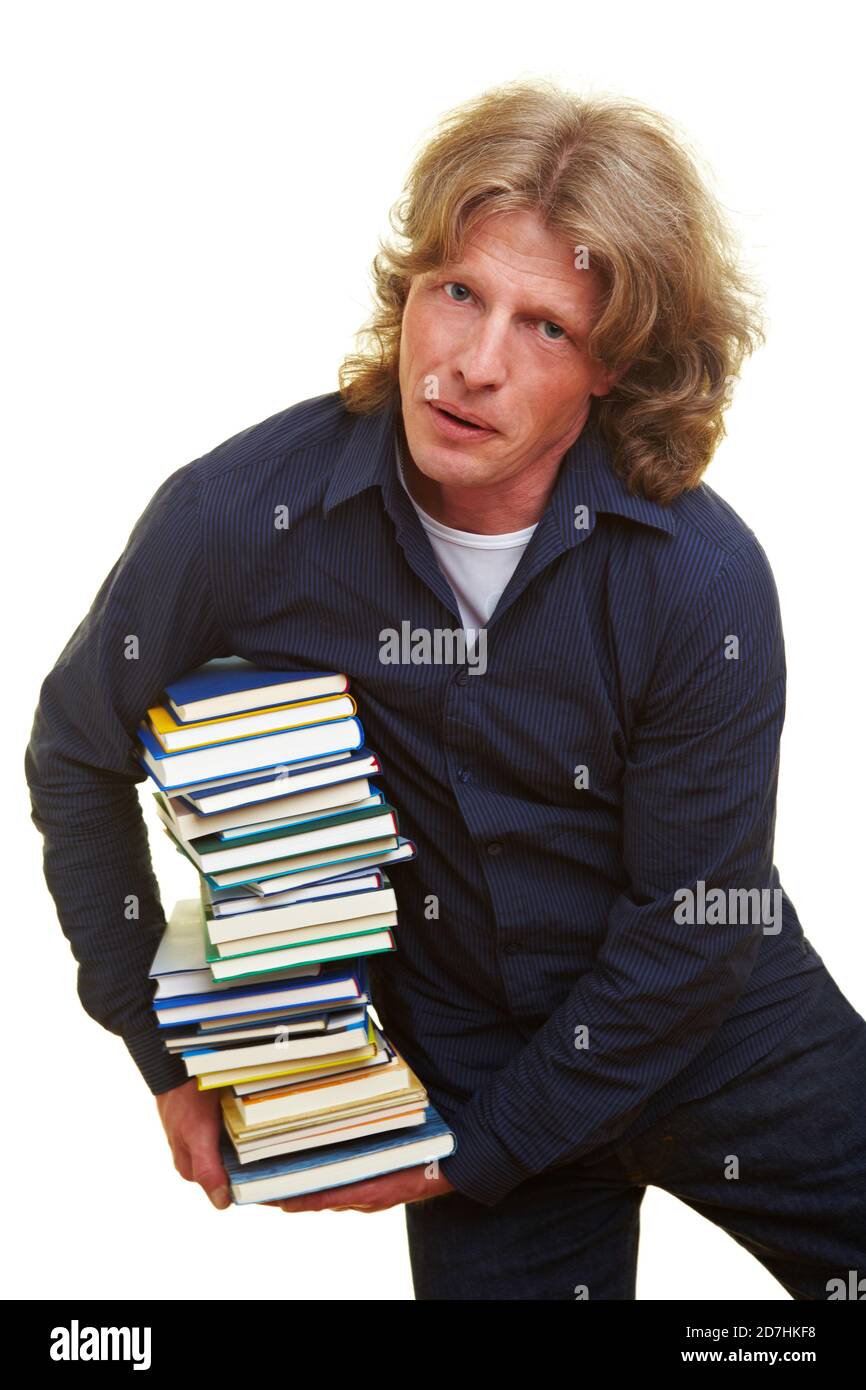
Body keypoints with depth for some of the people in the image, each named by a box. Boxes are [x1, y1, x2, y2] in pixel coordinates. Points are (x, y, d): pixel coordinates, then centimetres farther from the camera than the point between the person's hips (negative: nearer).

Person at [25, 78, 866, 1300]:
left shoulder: (706, 580, -22)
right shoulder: (239, 520, -19)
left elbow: (695, 932, -14)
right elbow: (74, 757, -3)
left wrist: (478, 1148, -12)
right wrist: (169, 1056, -2)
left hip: (717, 1027, 0)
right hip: (455, 1049, 1)